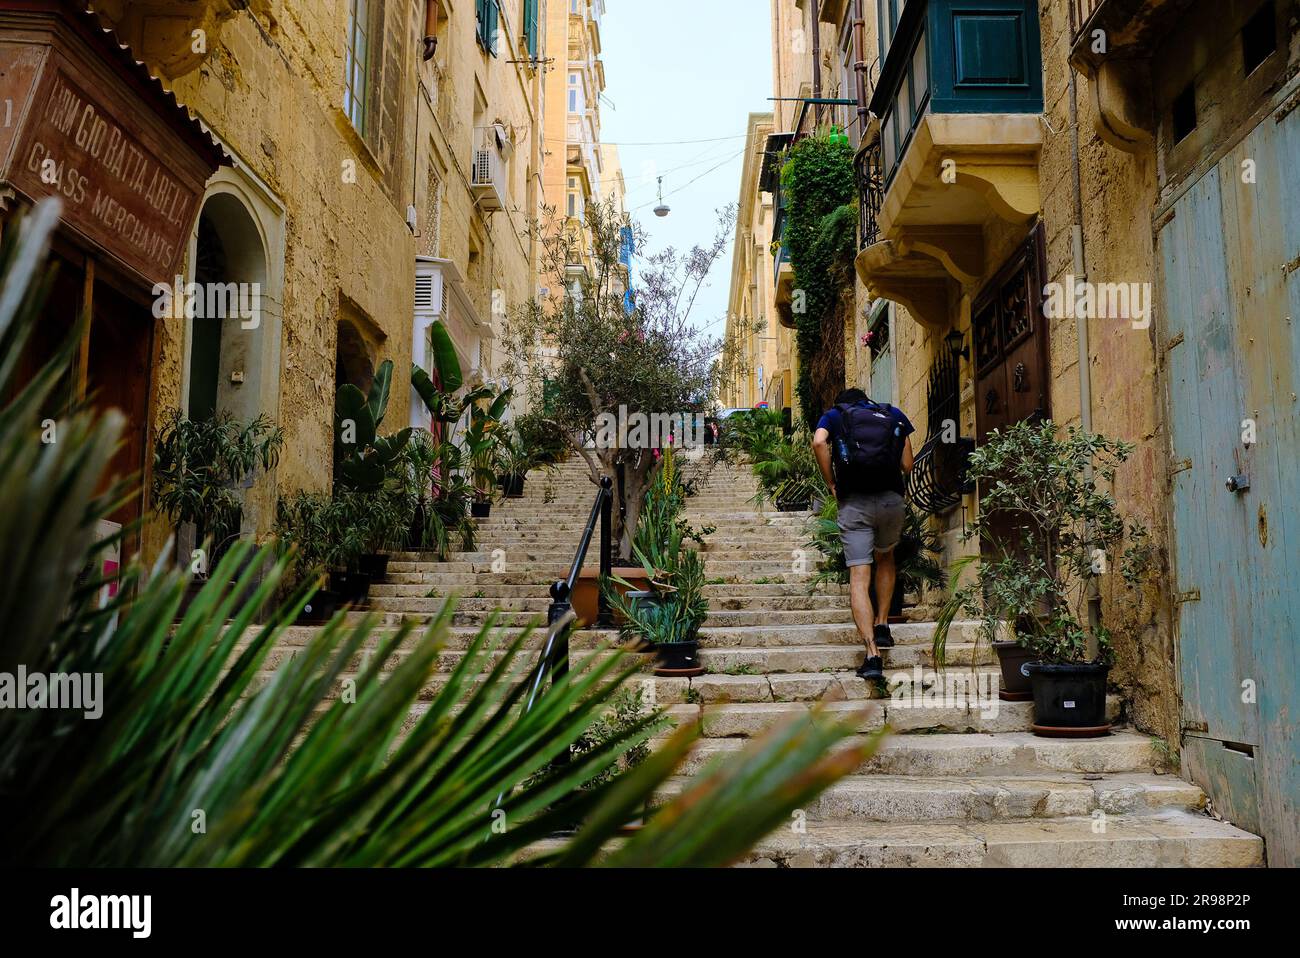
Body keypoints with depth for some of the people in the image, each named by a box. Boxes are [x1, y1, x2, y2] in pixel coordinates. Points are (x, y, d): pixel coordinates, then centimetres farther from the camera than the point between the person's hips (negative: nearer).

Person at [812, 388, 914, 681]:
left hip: (853, 501, -2)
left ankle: (872, 655, -14)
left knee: (859, 577, -4)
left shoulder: (834, 415, 14)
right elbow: (907, 465, 11)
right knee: (885, 559, 29)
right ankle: (882, 625, 22)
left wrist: (832, 484, -1)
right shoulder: (893, 413, 19)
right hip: (891, 498, 2)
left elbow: (819, 442, -9)